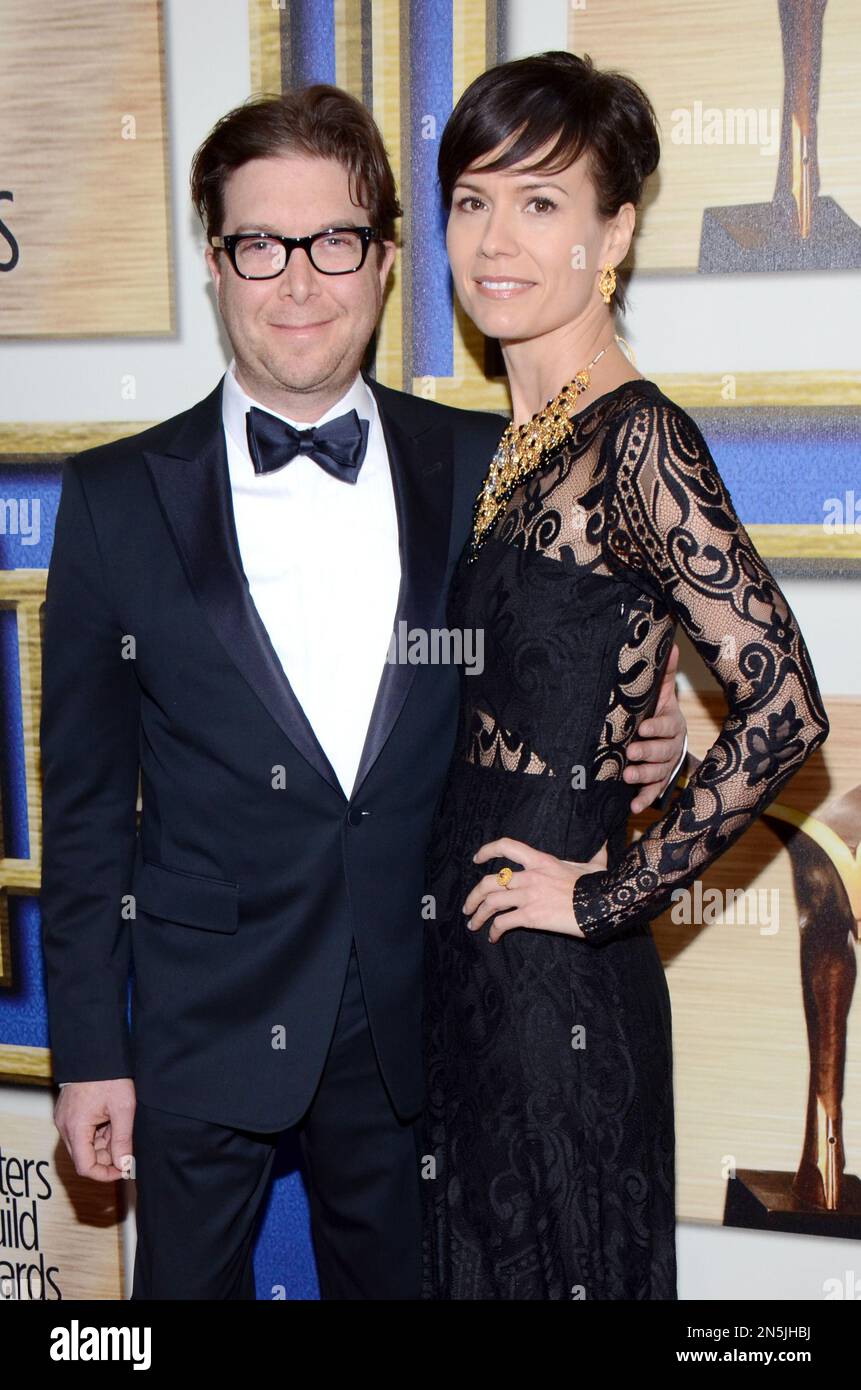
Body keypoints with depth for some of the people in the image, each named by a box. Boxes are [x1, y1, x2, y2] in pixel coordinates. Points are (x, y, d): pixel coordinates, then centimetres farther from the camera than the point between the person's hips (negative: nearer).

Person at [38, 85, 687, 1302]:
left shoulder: (484, 471, -3)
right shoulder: (118, 497, -7)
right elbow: (85, 799, -4)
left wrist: (635, 742, -13)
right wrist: (89, 1050, -3)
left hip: (411, 1018, 2)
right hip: (202, 1018, -1)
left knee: (394, 1276, 20)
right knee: (189, 1283, 16)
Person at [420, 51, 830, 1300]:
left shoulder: (635, 439, -17)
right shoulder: (506, 446, 8)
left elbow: (784, 708, -25)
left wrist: (611, 894, -18)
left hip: (559, 980, -8)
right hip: (458, 957, 8)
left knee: (558, 1259, 10)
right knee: (470, 1251, 22)